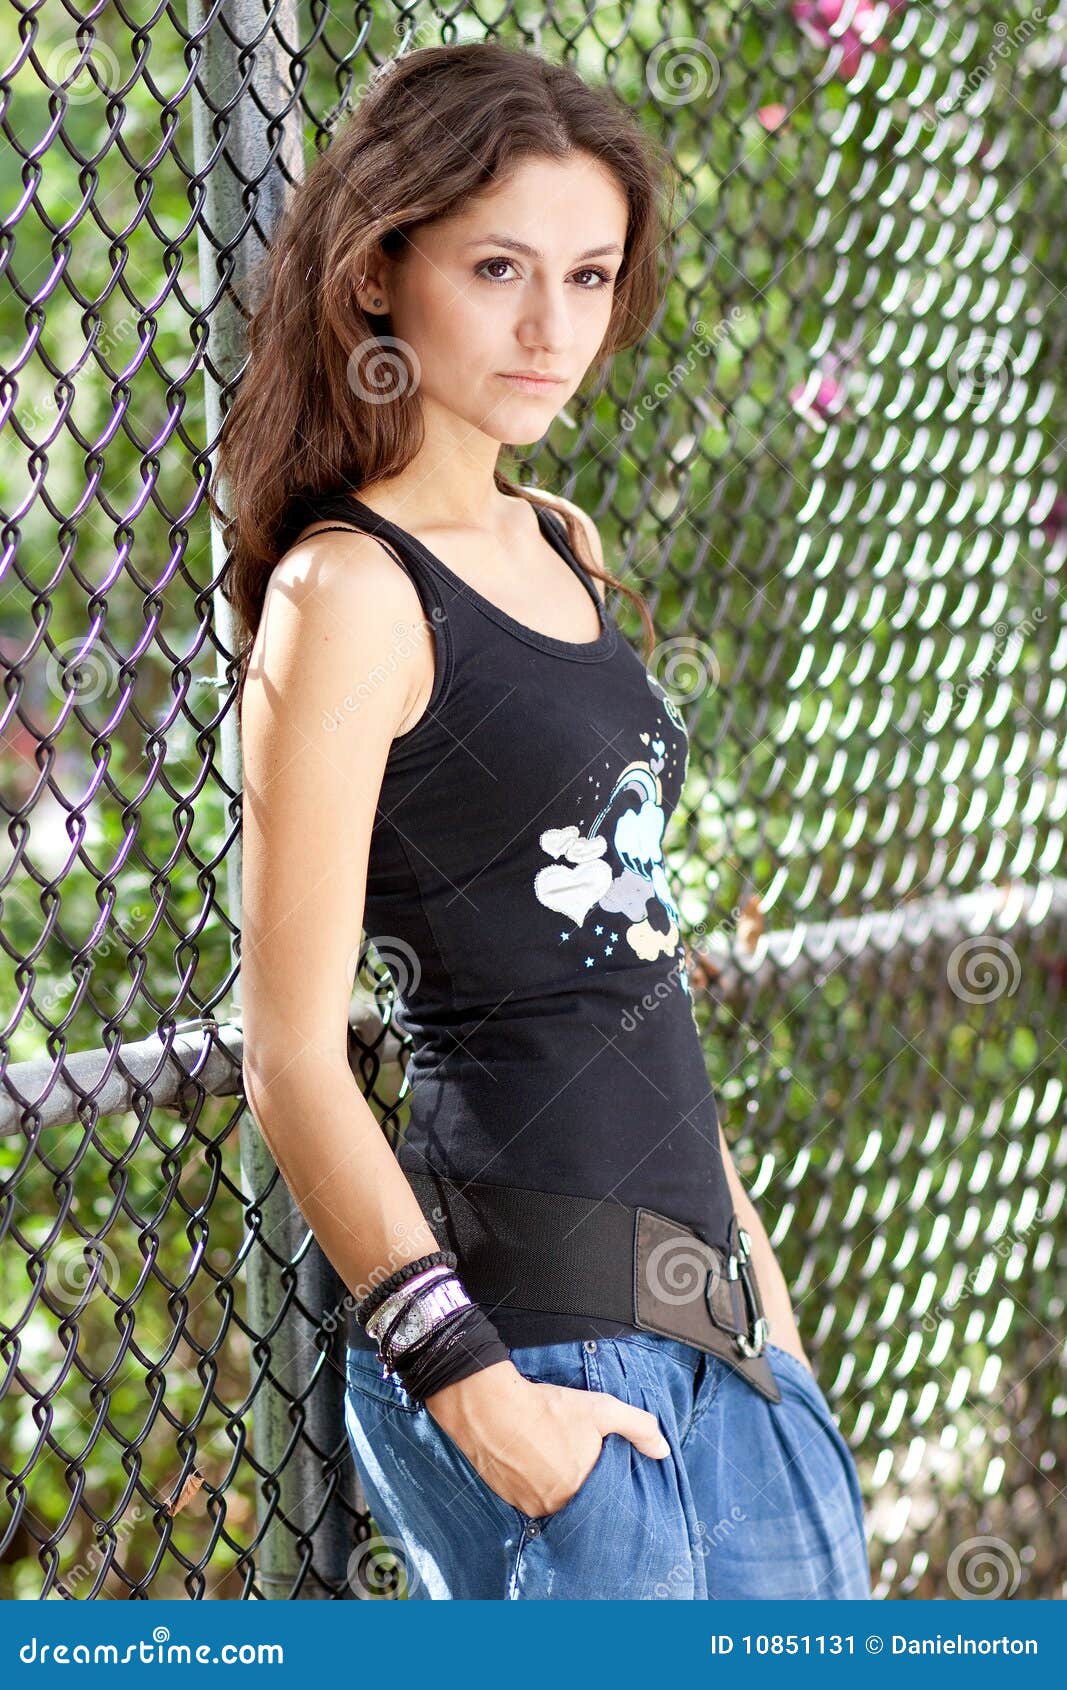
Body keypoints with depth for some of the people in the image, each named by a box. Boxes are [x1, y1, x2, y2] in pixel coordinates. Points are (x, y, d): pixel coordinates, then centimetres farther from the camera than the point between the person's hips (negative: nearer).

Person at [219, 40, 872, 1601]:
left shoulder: (562, 549, 13)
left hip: (696, 1299, 8)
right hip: (539, 1327, -8)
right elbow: (293, 1062, -16)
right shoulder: (348, 592, -12)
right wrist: (470, 1385, -19)